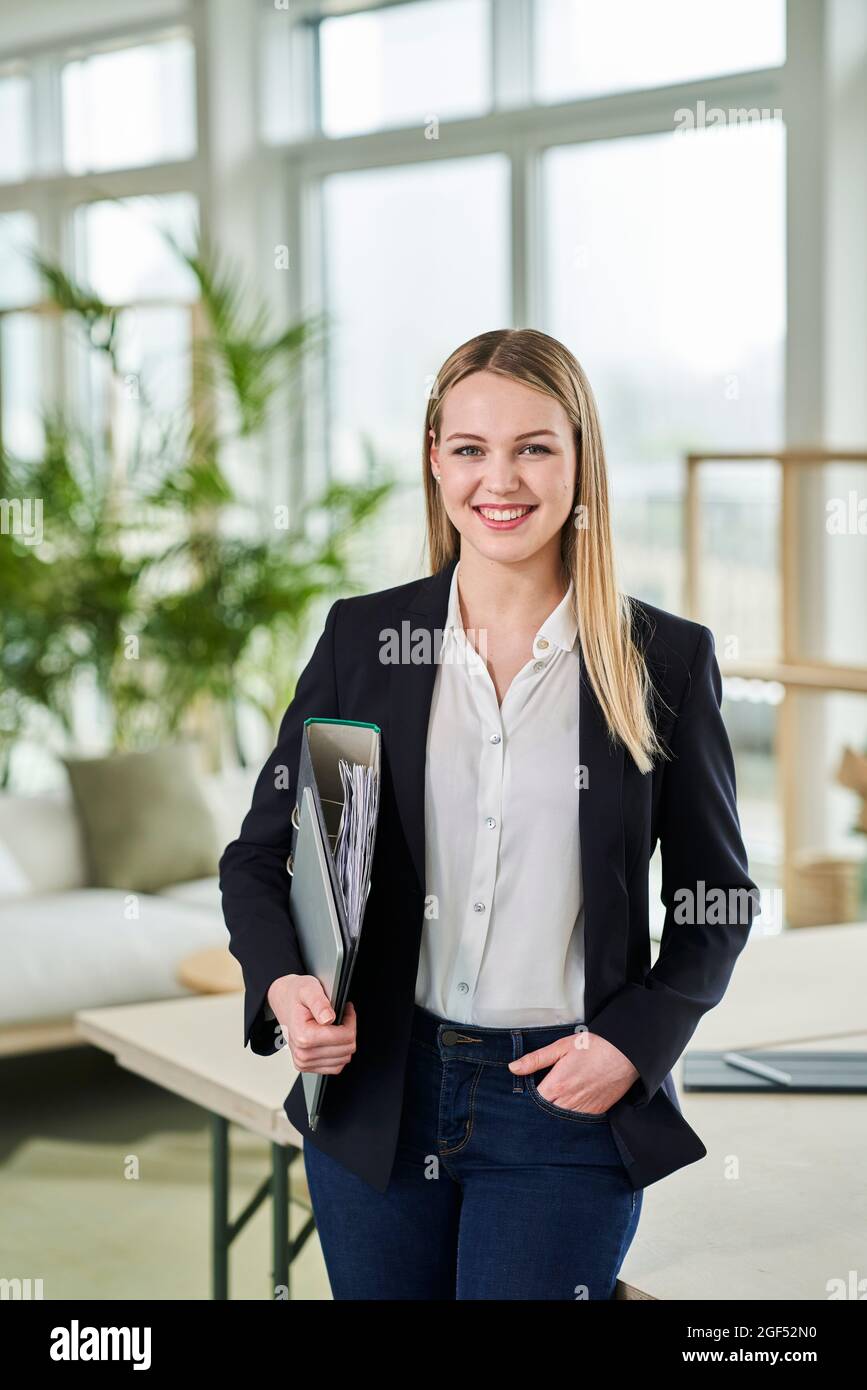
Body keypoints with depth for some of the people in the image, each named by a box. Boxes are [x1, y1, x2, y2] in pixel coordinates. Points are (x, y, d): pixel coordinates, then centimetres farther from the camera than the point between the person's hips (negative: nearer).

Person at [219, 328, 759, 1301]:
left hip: (568, 1107, -2)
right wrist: (281, 982, -12)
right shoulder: (363, 637, 2)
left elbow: (717, 897, 5)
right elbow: (259, 851, 7)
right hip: (375, 1096, 2)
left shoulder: (665, 660, -2)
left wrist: (634, 1041, -9)